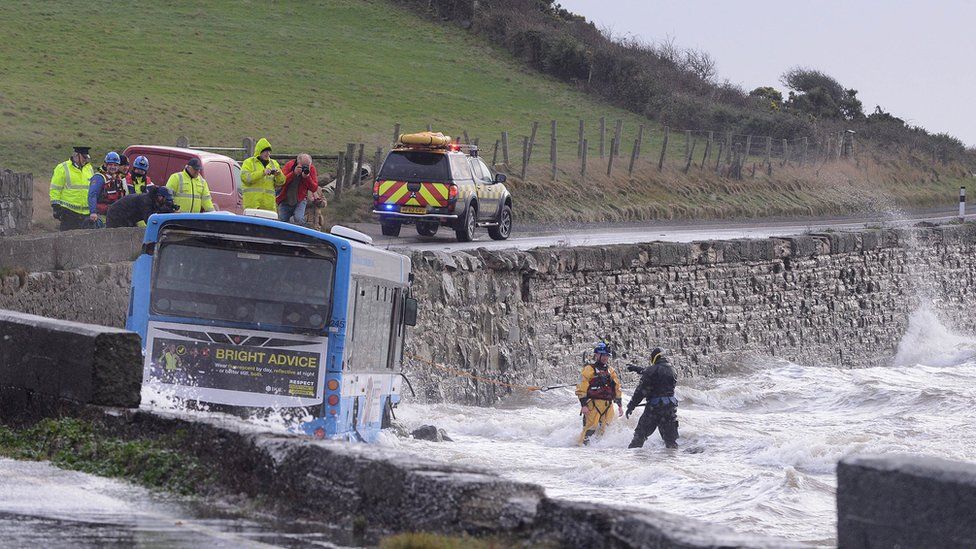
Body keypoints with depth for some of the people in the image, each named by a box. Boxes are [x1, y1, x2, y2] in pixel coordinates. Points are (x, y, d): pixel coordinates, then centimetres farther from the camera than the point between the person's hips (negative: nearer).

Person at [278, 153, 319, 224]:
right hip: (285, 200, 1)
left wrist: (307, 177, -27)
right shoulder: (290, 165, -10)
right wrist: (294, 173, -30)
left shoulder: (311, 169, -8)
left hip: (300, 200, -1)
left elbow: (314, 189, -11)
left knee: (299, 220, -24)